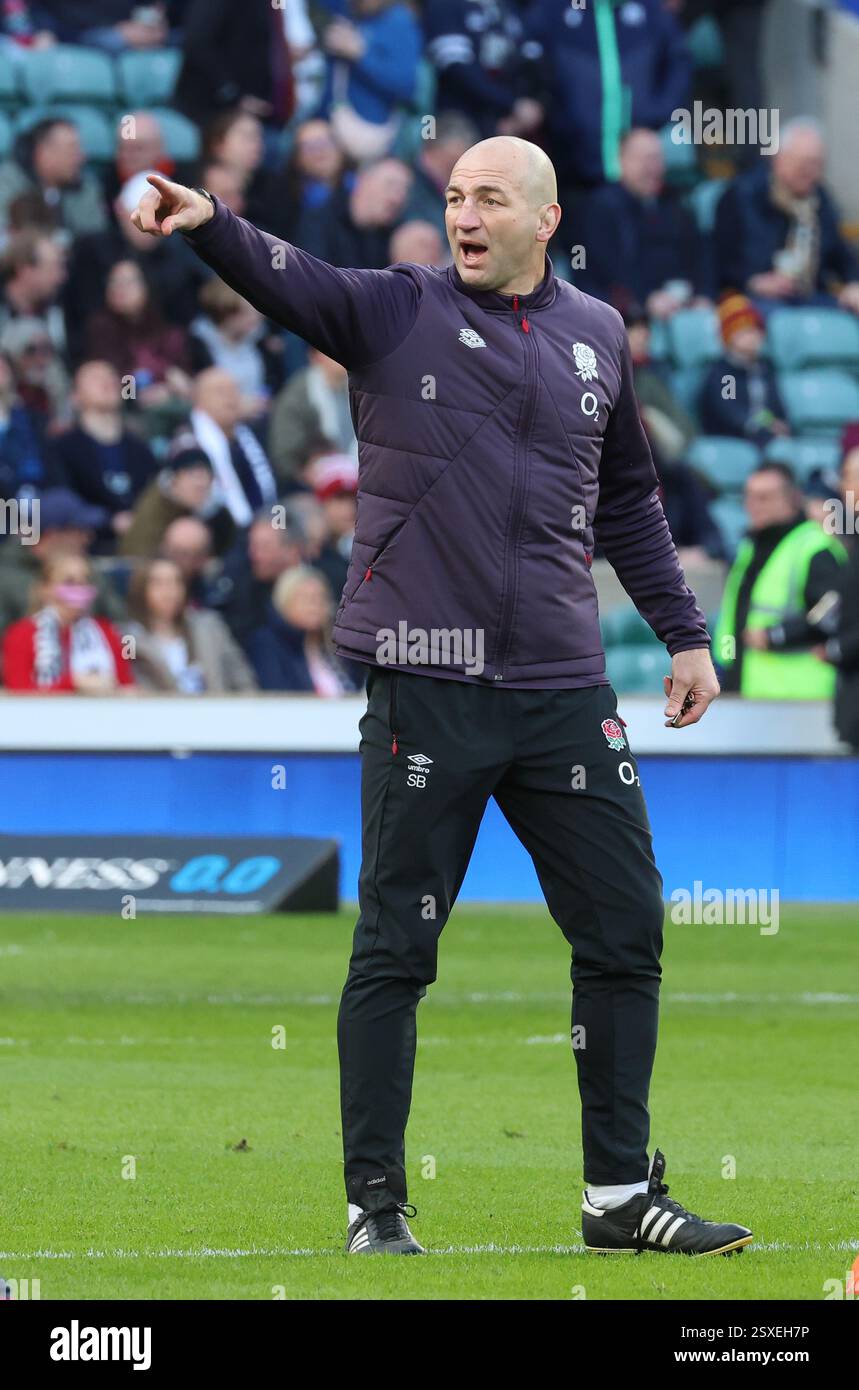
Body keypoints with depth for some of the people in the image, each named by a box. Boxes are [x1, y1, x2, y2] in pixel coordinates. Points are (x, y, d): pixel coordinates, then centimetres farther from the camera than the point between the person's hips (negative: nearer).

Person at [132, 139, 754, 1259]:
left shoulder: (597, 336, 13)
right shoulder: (396, 312, 1)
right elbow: (289, 282, -18)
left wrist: (684, 633, 22)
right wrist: (209, 226, -38)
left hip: (563, 691, 4)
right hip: (425, 683, -4)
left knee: (625, 934, 6)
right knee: (396, 948, -2)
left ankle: (621, 1196, 16)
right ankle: (375, 1203, 6)